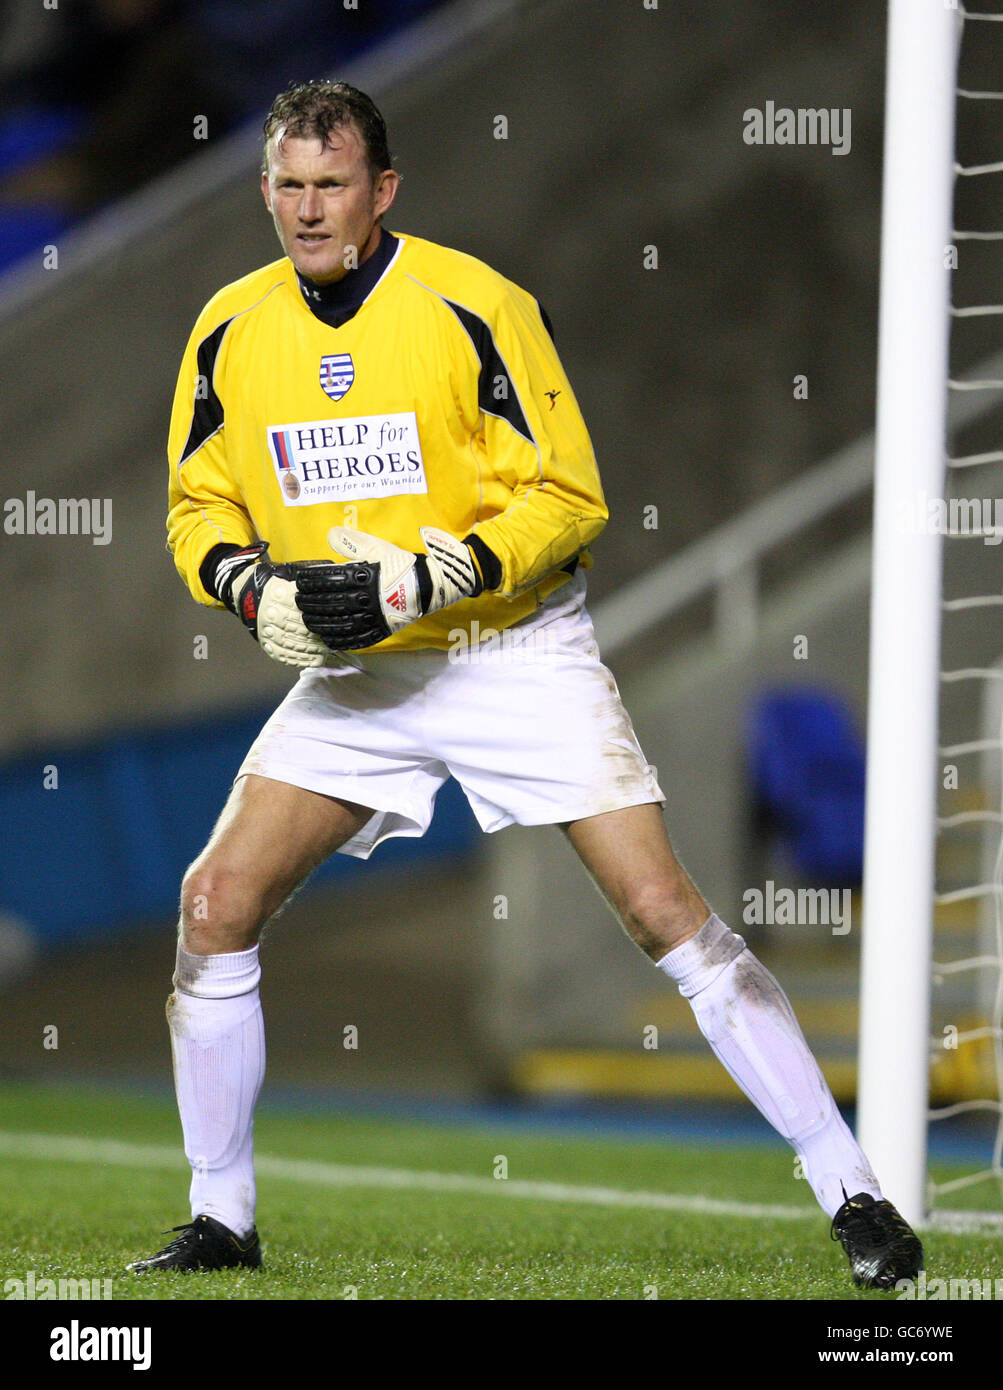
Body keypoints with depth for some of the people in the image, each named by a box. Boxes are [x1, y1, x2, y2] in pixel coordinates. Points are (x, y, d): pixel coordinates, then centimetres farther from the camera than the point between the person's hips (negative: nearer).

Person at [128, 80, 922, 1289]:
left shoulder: (472, 308, -15)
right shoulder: (232, 332, 0)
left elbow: (567, 497, -13)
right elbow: (199, 507, 9)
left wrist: (419, 585, -25)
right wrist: (256, 588, -13)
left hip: (518, 655, -4)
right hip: (354, 680, 4)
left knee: (665, 910, -12)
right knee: (215, 905, -8)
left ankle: (850, 1195, -4)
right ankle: (220, 1221, 8)